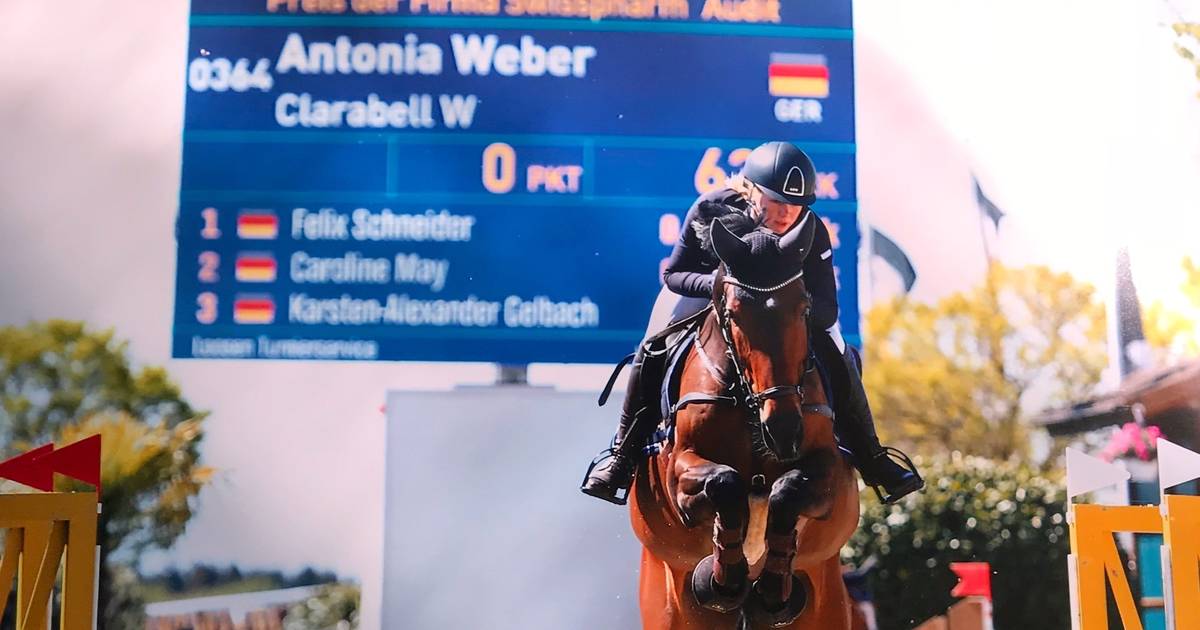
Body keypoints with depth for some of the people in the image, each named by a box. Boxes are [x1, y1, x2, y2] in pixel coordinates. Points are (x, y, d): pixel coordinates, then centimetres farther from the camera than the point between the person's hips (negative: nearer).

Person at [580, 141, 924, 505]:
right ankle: (624, 454, -6)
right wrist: (714, 283, -42)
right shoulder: (710, 210, -33)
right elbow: (673, 274, -22)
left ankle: (871, 460, 7)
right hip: (705, 287, -1)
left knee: (838, 361, -12)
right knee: (652, 352, -21)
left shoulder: (812, 233, -31)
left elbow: (827, 311, -28)